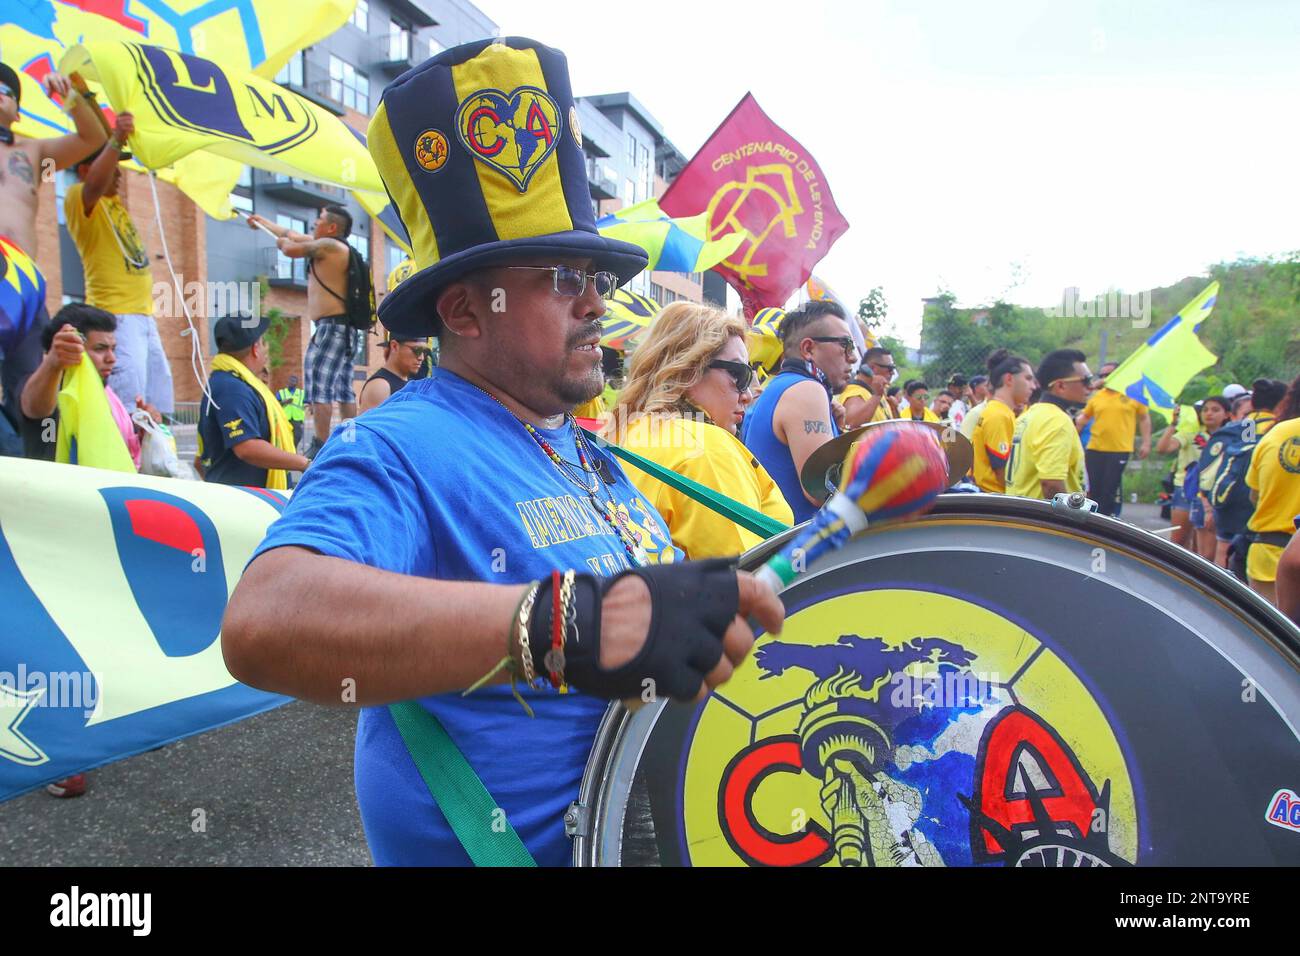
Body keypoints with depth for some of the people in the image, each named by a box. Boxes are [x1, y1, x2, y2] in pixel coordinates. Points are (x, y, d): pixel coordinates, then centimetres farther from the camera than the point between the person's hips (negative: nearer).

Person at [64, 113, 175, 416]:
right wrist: (116, 140, -34)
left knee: (160, 406, 12)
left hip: (143, 316, 9)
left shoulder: (113, 200, 19)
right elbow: (95, 183, -27)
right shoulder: (77, 198, -7)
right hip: (116, 317, -9)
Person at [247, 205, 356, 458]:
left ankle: (320, 445, -19)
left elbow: (291, 249, -9)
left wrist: (281, 242, 15)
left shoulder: (329, 245, -8)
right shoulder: (331, 247, 20)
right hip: (343, 329, 10)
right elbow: (294, 236, 32)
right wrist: (263, 221, 43)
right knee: (343, 389, 12)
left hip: (332, 326, -10)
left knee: (319, 383, -14)